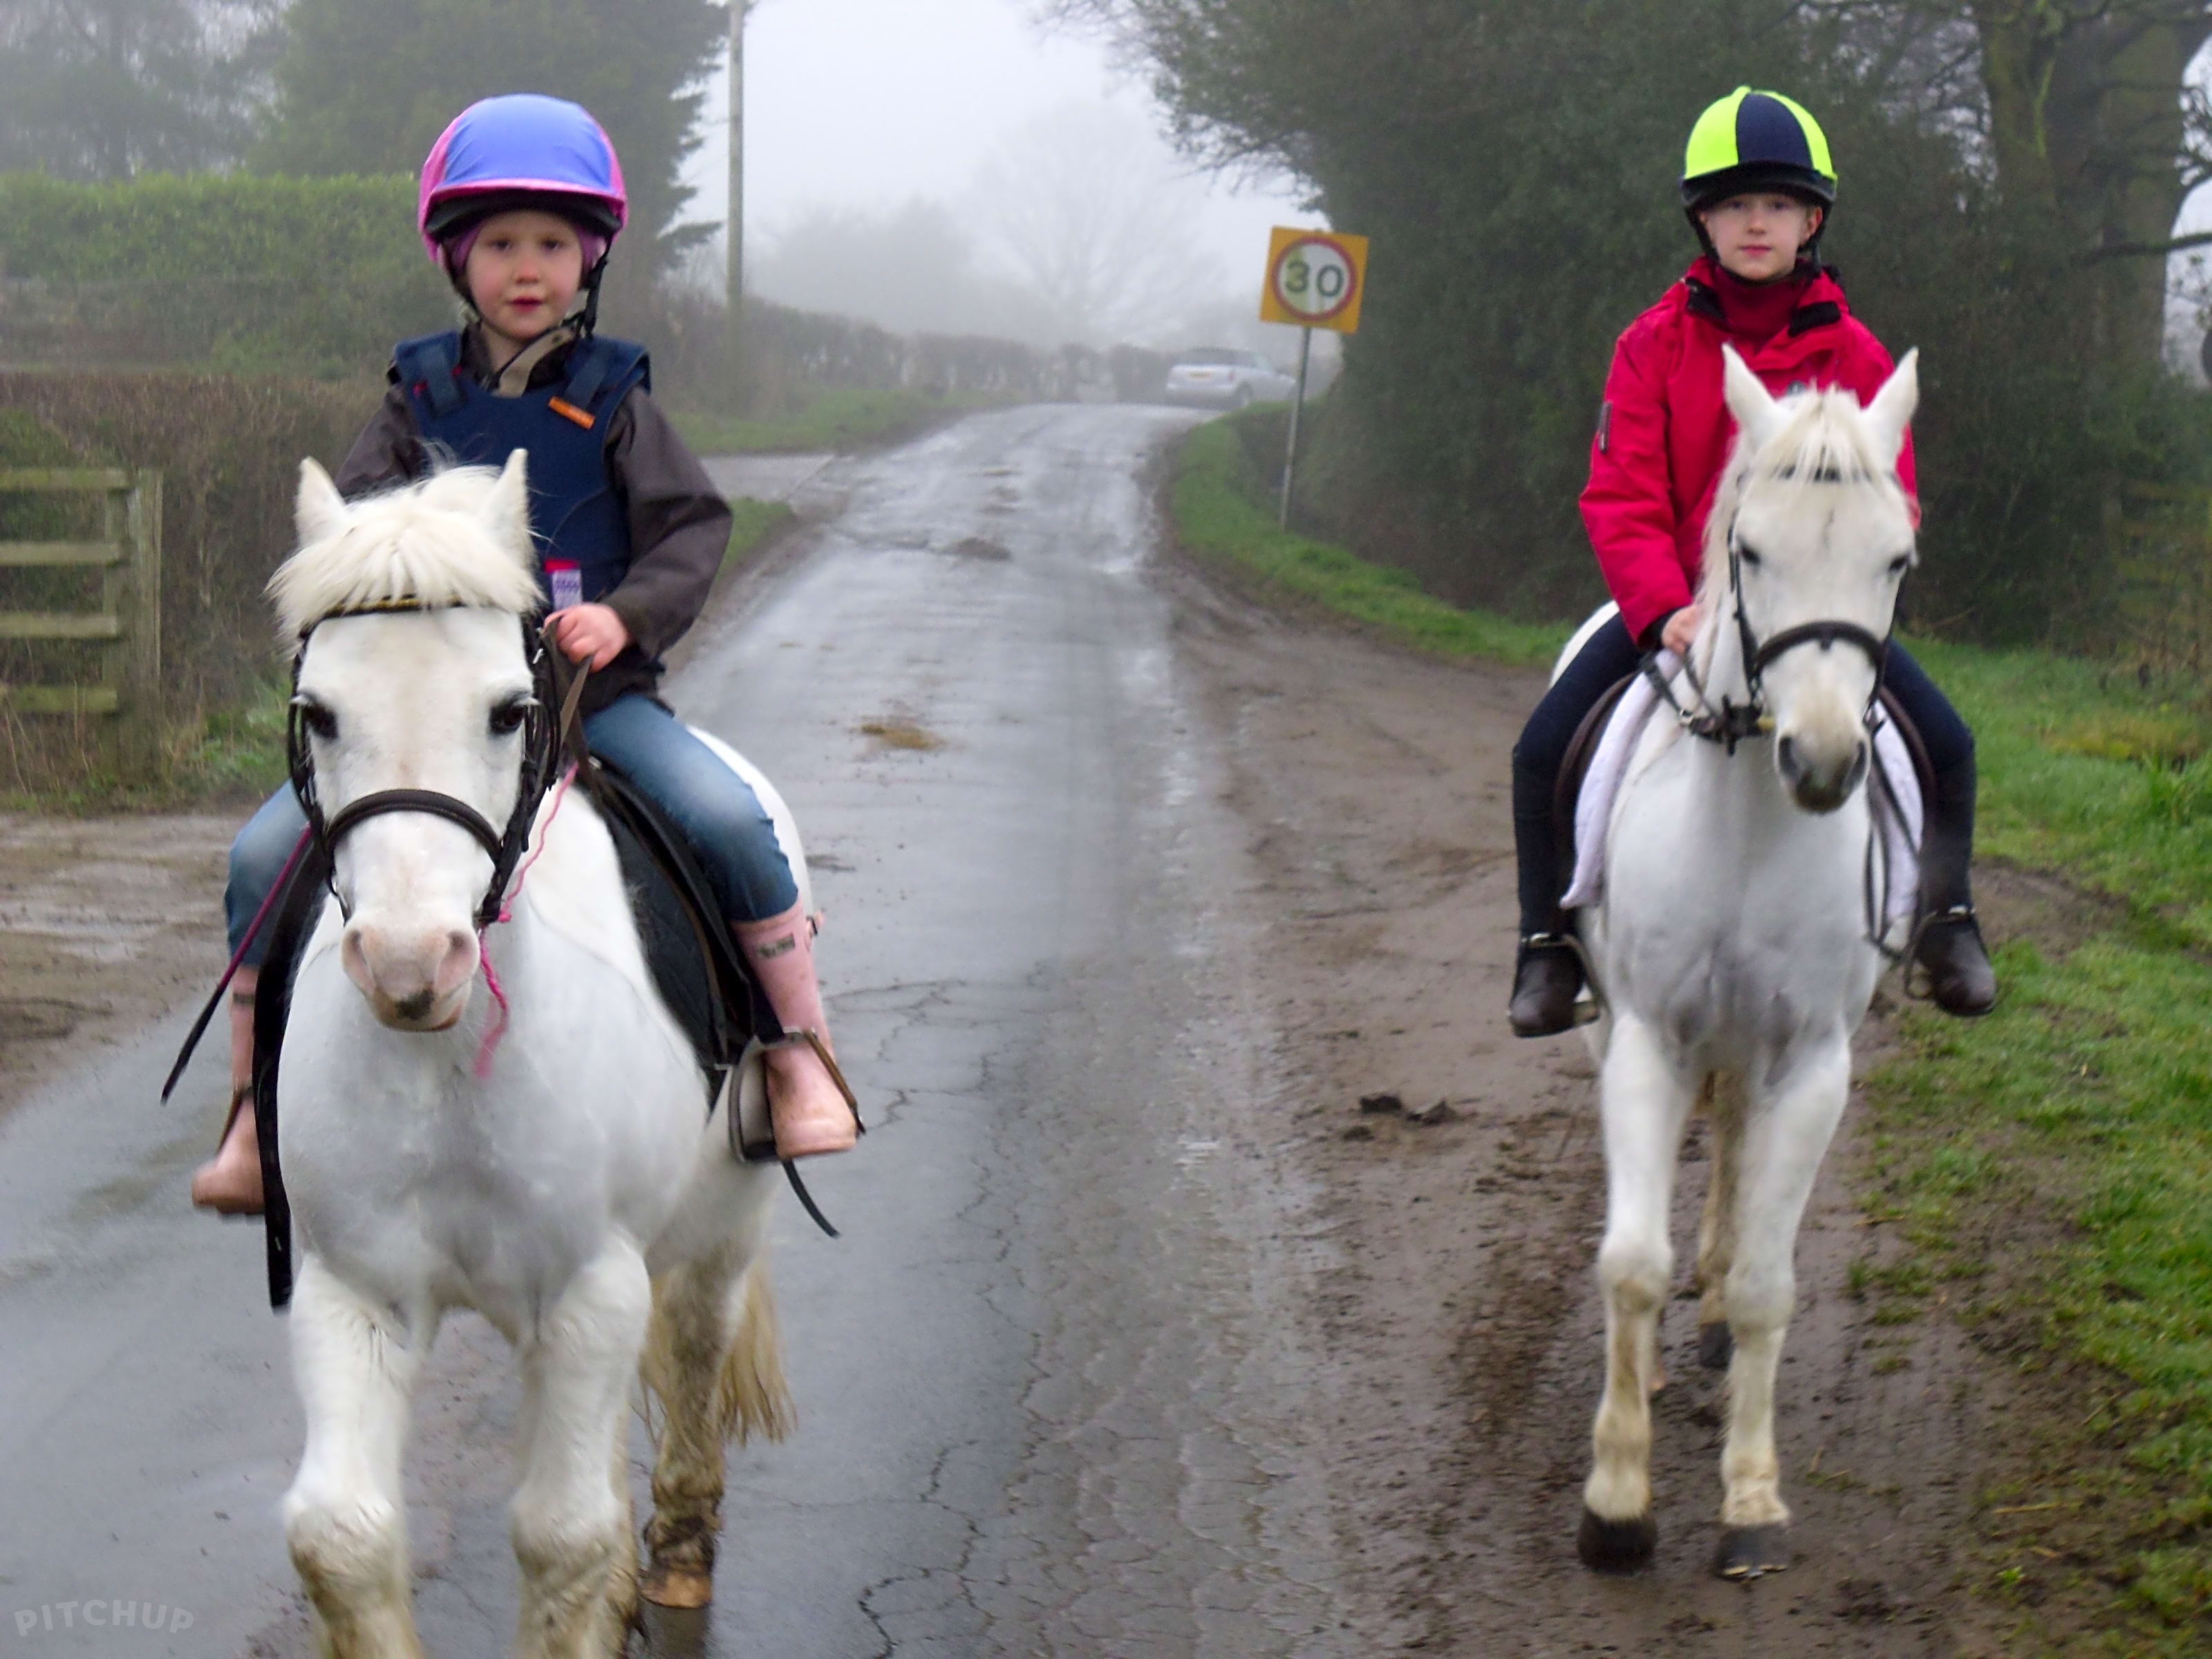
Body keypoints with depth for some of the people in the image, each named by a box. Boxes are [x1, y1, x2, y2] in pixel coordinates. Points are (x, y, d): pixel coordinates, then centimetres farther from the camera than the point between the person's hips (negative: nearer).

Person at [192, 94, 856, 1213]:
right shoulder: (421, 396, 8)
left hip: (594, 689, -1)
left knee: (726, 818, -25)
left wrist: (627, 615, -19)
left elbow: (694, 528, -1)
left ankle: (801, 1059, -7)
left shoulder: (611, 398, 4)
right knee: (265, 857, -12)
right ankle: (258, 1113, 1)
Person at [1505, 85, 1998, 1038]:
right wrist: (1668, 611, -26)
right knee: (1544, 748, -17)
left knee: (1946, 742, -11)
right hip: (1671, 598, -1)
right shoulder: (1655, 345, -4)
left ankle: (1948, 923, 12)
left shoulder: (1854, 354, -2)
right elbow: (1620, 498, -10)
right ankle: (1549, 945, 1)